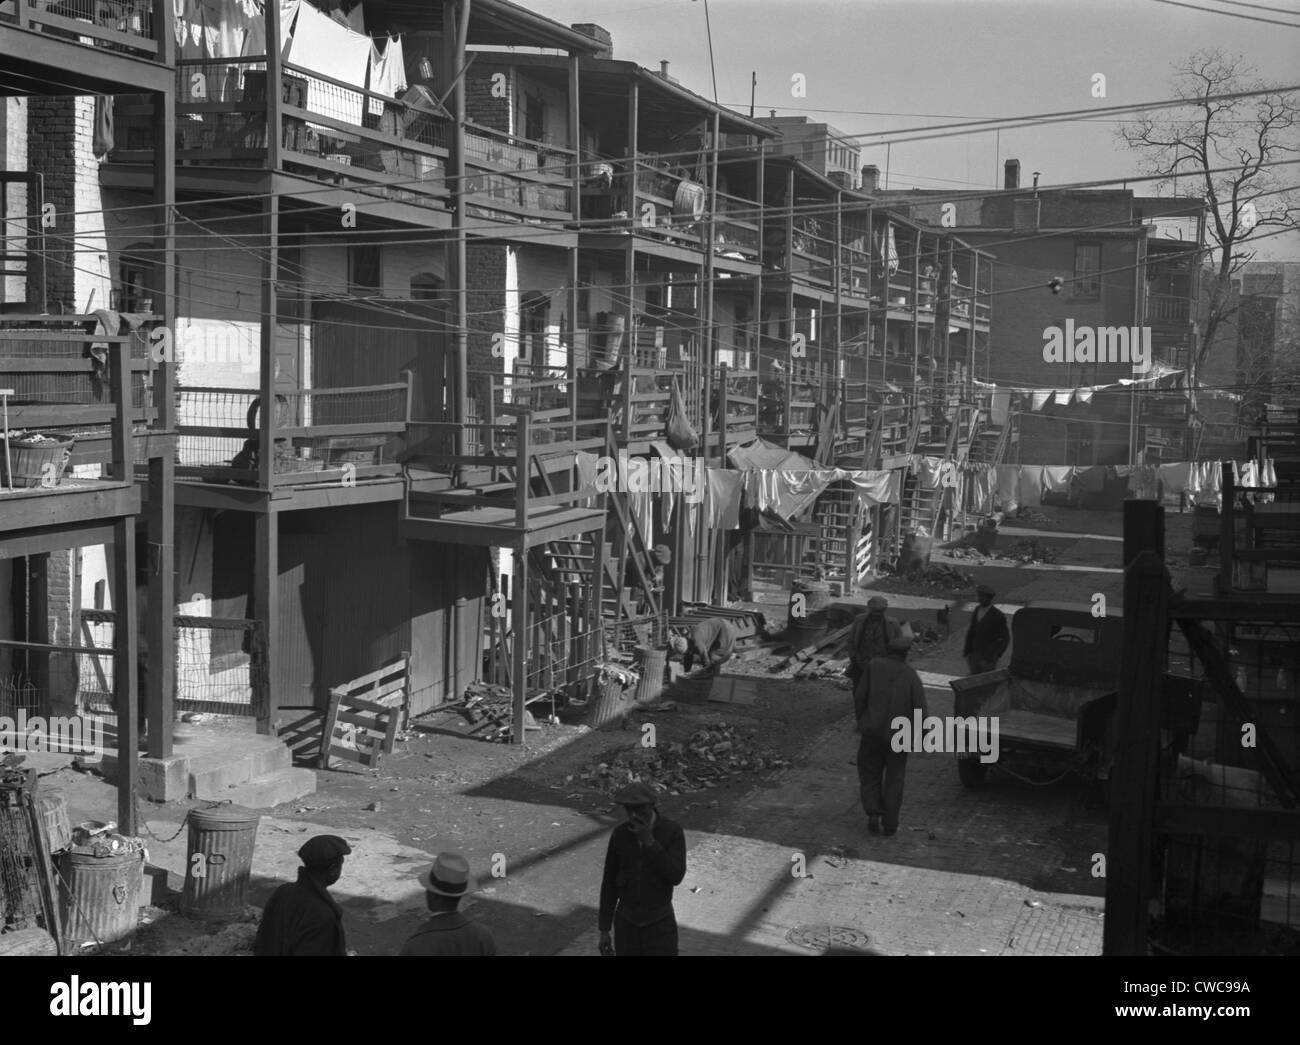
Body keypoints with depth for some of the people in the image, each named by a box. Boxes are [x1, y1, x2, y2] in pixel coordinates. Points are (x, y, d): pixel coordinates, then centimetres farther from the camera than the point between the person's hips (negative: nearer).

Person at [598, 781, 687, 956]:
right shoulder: (620, 834, -7)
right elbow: (609, 883, 1)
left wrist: (649, 840, -31)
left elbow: (675, 877, -23)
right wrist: (604, 930, 1)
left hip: (659, 922, -2)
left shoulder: (673, 830, -15)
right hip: (627, 921, 2)